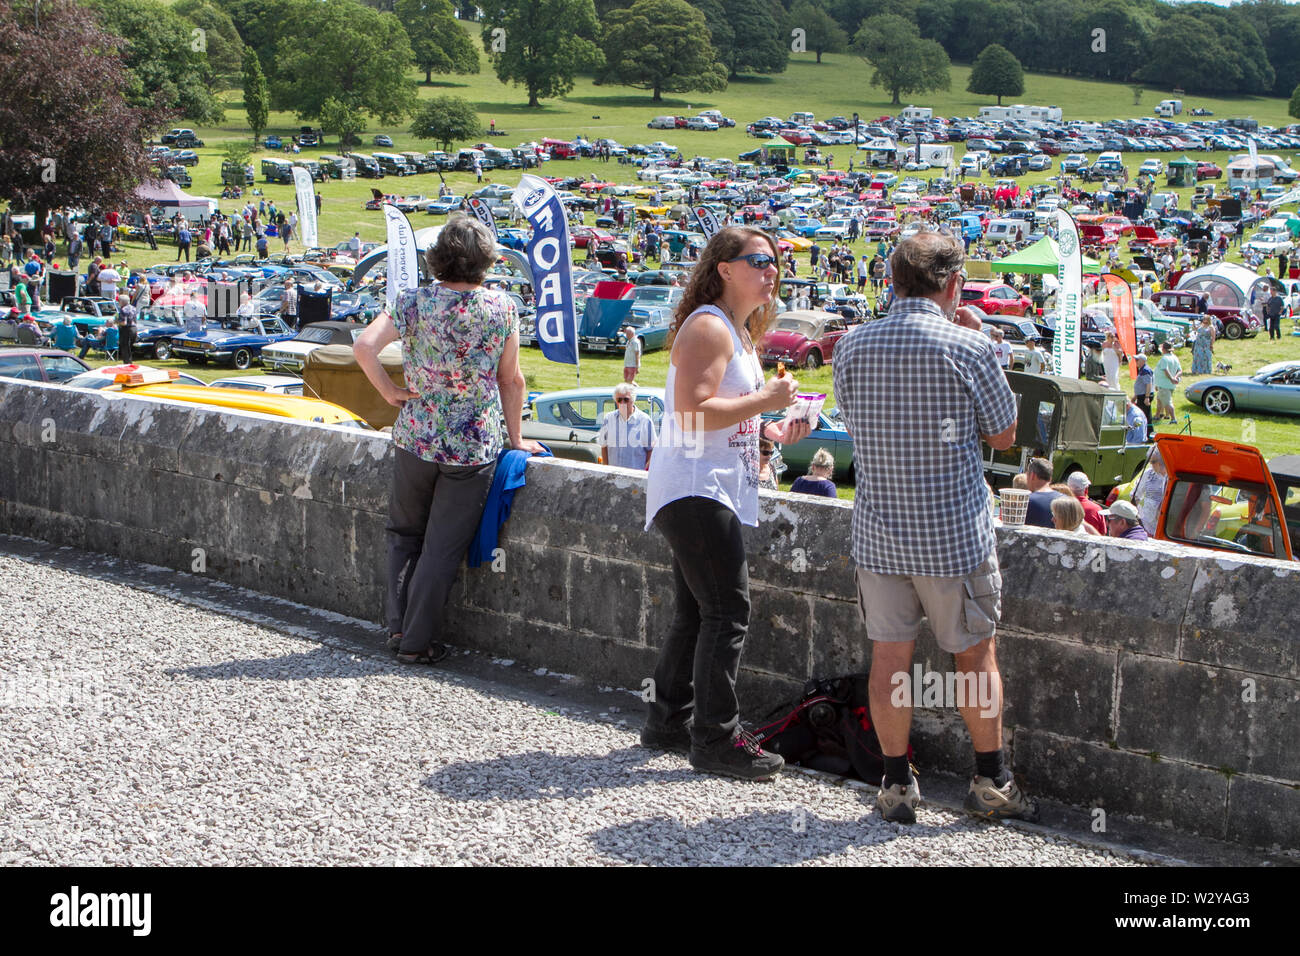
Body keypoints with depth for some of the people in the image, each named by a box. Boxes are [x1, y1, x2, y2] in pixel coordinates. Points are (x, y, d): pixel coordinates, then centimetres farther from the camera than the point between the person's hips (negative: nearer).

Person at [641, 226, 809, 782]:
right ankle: (716, 740, -5)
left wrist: (772, 432, 12)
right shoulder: (708, 327, -14)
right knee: (728, 611, -10)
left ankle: (669, 721, 25)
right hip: (696, 490, -11)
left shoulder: (741, 331, 20)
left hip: (711, 491, 11)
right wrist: (765, 400, -18)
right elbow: (694, 411, -24)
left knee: (697, 613, 16)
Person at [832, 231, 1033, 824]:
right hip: (954, 531, -3)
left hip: (878, 528, 3)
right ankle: (991, 781, 17)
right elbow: (1003, 434, 1)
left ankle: (896, 784, 13)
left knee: (889, 655, 8)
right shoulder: (969, 346, -11)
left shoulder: (852, 345, 0)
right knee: (975, 653, 11)